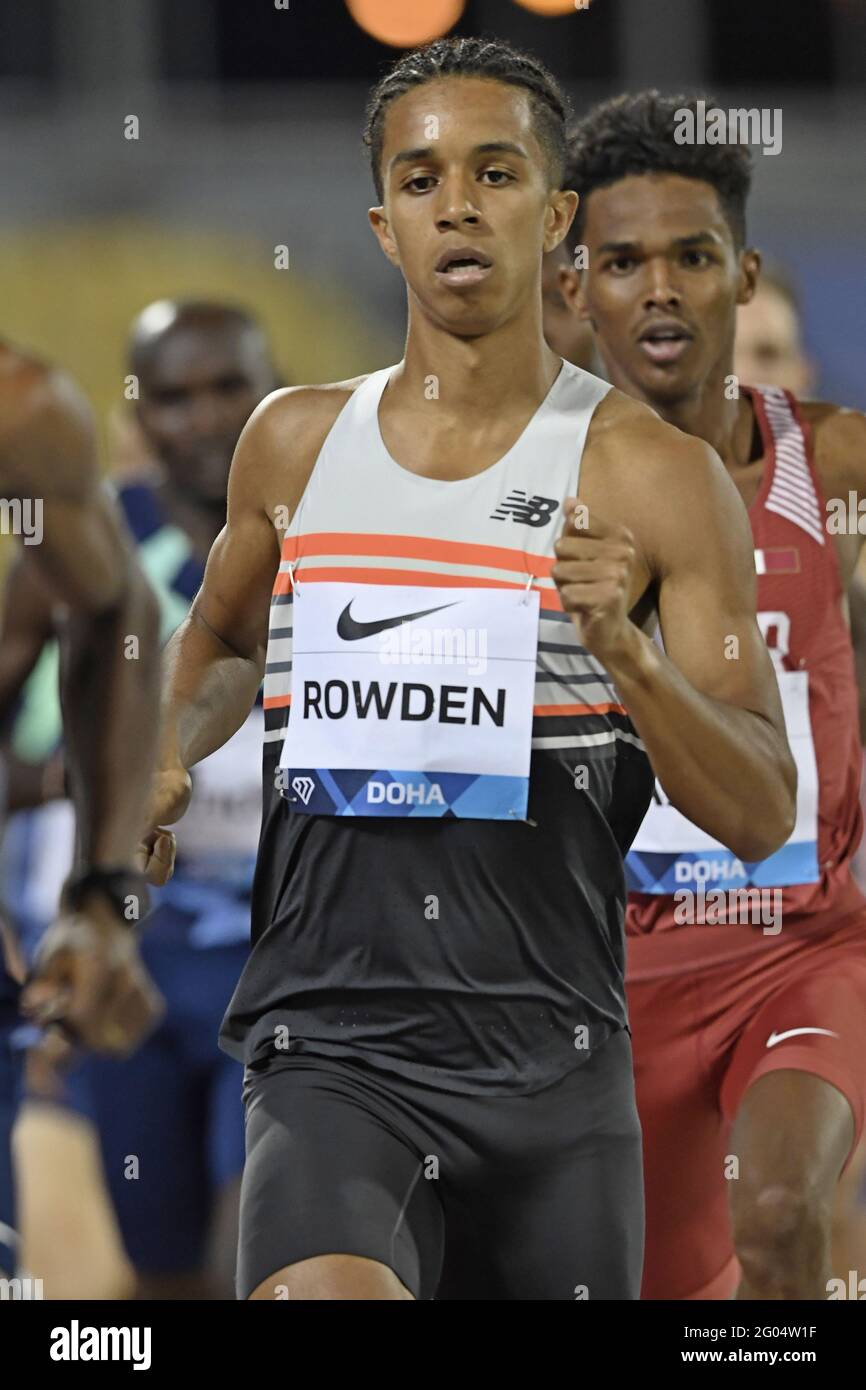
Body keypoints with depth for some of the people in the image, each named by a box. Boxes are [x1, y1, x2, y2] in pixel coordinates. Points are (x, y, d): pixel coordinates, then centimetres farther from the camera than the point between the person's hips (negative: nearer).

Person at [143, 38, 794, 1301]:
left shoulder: (651, 474, -1)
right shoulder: (297, 441, 9)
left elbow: (762, 816, -4)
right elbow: (222, 639, 30)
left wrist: (624, 652, -20)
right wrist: (164, 756, 9)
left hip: (552, 1064, 0)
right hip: (331, 1044, 0)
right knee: (319, 1296, -29)